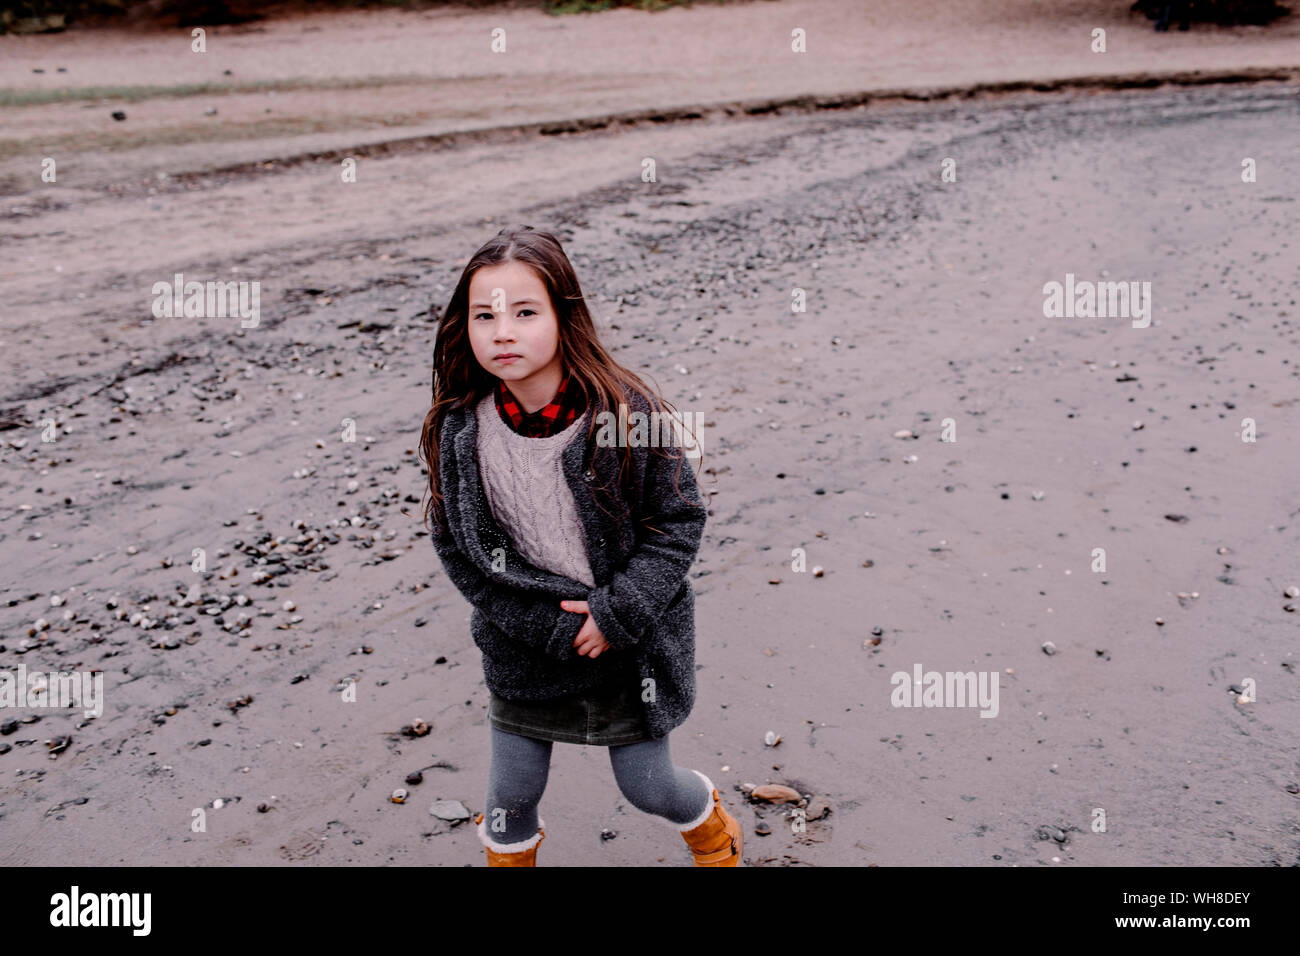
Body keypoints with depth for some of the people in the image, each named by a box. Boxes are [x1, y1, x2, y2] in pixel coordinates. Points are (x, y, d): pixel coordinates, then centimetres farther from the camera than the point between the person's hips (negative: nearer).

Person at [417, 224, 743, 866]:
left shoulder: (625, 412, -18)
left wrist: (616, 614, -19)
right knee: (512, 792, 16)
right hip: (523, 654, 2)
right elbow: (460, 554, -7)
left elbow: (680, 522, -11)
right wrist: (554, 626, -15)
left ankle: (710, 827, 49)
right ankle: (507, 856, 50)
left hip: (631, 649, -2)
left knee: (648, 786, 14)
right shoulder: (459, 432, -12)